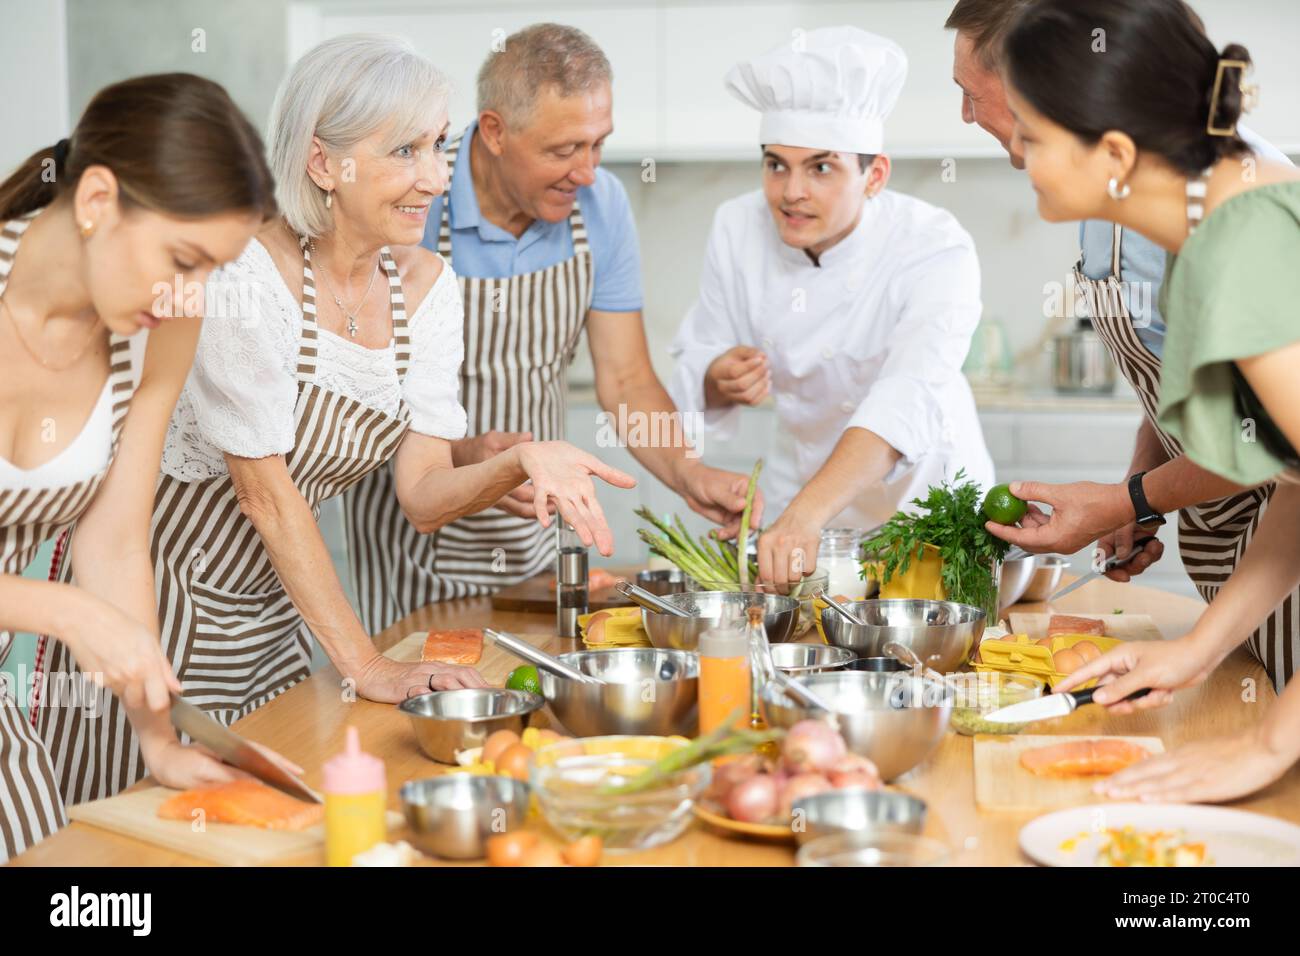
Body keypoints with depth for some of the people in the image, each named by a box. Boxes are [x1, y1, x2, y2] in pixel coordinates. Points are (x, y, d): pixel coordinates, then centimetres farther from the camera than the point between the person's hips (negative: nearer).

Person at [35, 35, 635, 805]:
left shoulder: (426, 286, -3)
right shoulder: (248, 274, -23)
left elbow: (423, 494, -7)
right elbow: (266, 491, -20)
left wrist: (520, 463, -28)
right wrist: (366, 666, -19)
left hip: (272, 600, 6)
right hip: (157, 589, -6)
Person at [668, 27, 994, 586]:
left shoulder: (936, 250, -23)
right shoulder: (738, 229, -10)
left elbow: (908, 399, -39)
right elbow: (697, 363, 0)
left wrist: (807, 514, -53)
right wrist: (721, 381, -26)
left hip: (925, 504, -2)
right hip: (801, 489, 3)